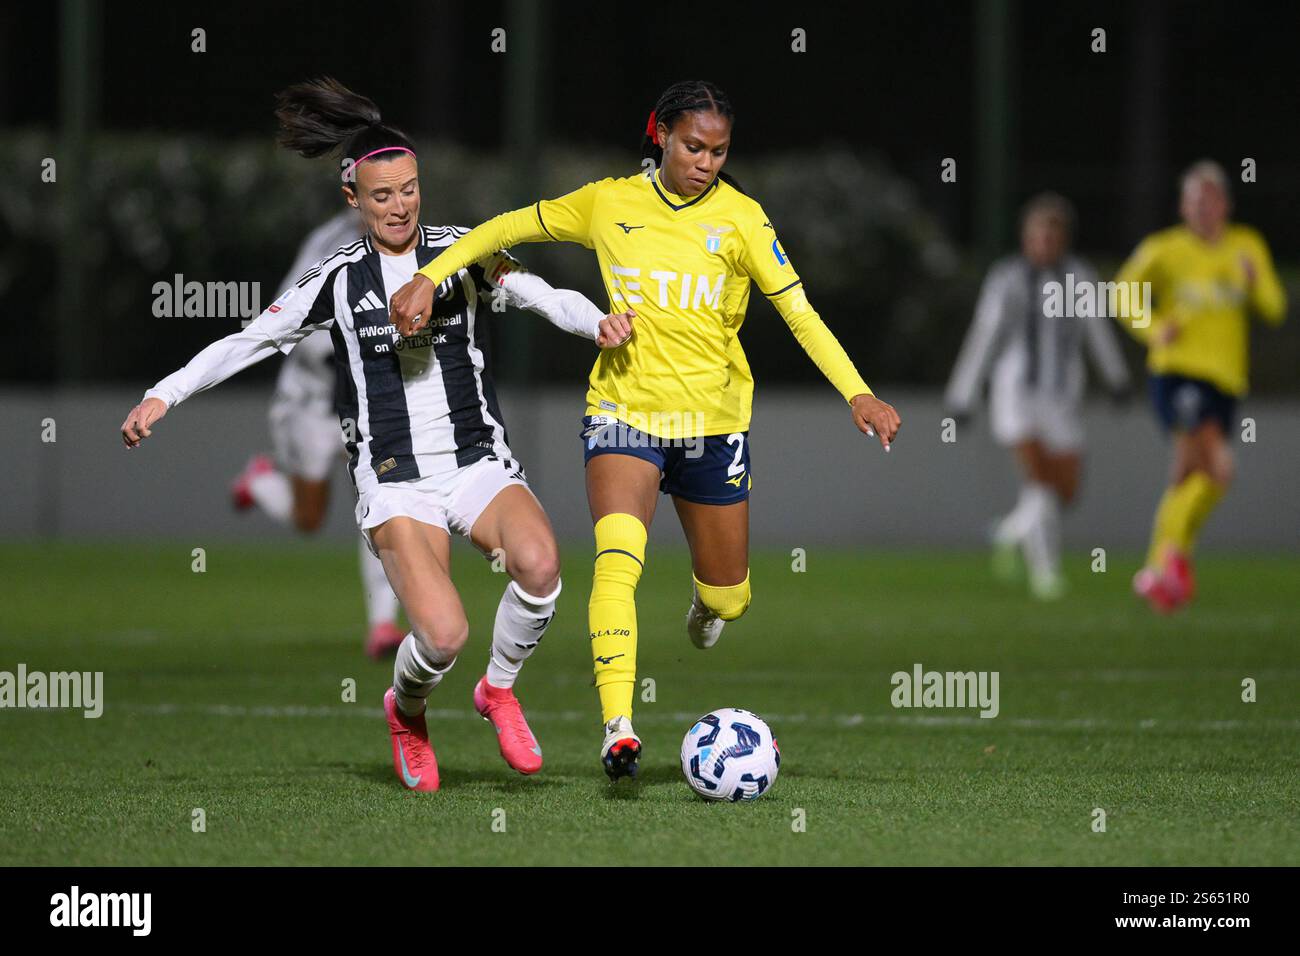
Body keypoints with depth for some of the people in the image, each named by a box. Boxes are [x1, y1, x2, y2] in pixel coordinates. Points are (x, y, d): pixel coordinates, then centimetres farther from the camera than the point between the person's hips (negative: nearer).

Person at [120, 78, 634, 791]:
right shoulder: (338, 280, 5)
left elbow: (546, 297, -3)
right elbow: (248, 342, 10)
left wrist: (597, 321, -23)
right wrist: (165, 393, 1)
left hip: (479, 461, 2)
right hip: (393, 483, -1)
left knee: (538, 562, -32)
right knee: (442, 636, -23)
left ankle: (499, 690, -1)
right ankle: (406, 713, 15)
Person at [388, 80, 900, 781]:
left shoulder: (739, 217, -4)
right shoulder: (610, 204, -1)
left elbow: (798, 310, -7)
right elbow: (509, 228, 9)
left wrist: (856, 392, -19)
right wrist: (429, 278, 0)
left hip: (712, 422, 1)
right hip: (623, 411, -1)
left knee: (727, 599, 10)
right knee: (617, 554, -27)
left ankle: (706, 603, 51)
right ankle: (617, 727, -32)